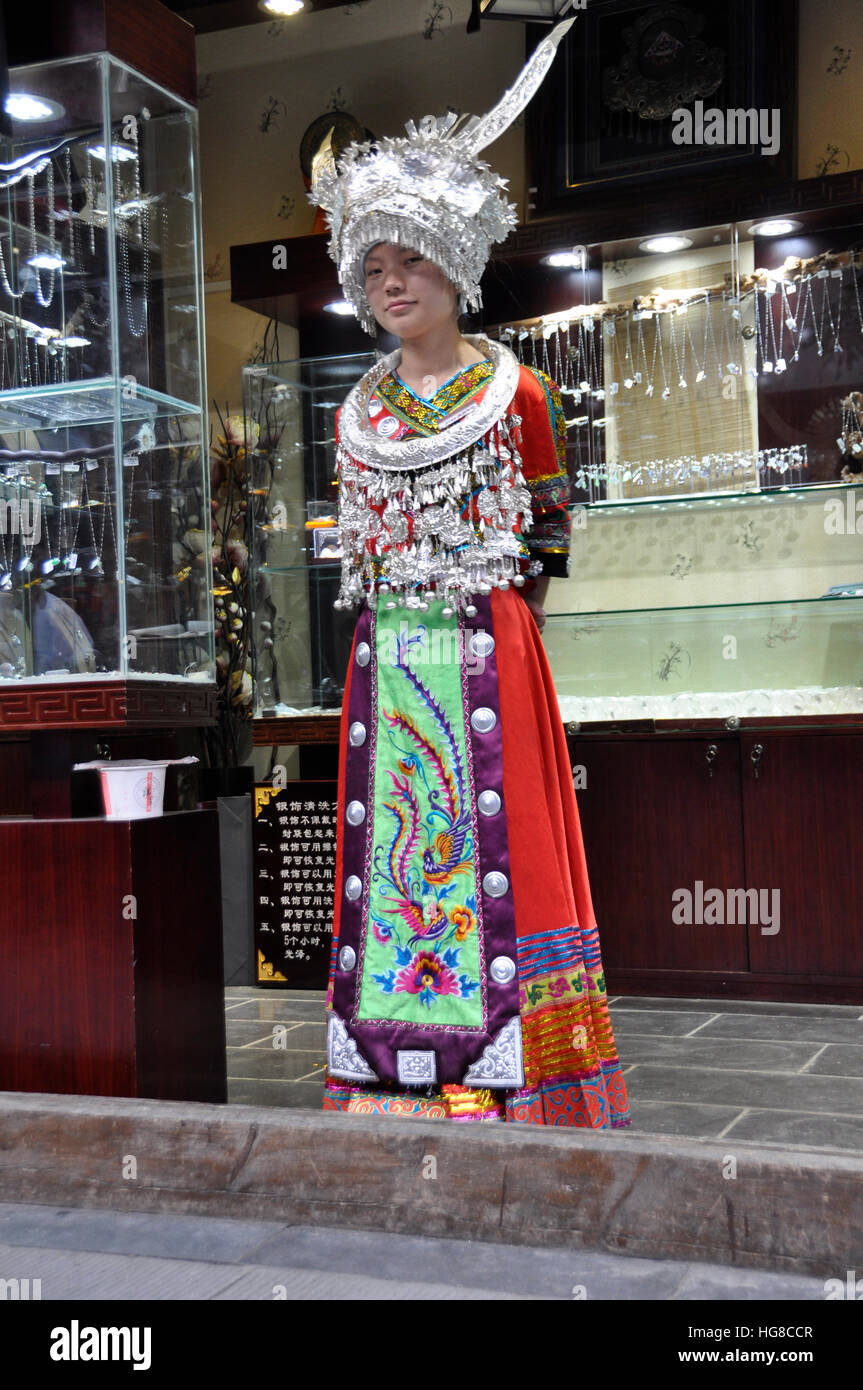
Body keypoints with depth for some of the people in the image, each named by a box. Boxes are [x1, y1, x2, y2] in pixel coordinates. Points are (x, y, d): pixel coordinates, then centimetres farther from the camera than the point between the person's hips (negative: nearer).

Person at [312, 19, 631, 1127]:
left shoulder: (518, 393, 1)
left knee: (497, 840, -6)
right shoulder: (359, 412, 12)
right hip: (386, 660, 4)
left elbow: (548, 534, 8)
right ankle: (399, 1076, 10)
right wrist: (402, 610, 13)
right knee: (392, 840, 3)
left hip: (490, 656, -4)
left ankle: (506, 1070, 2)